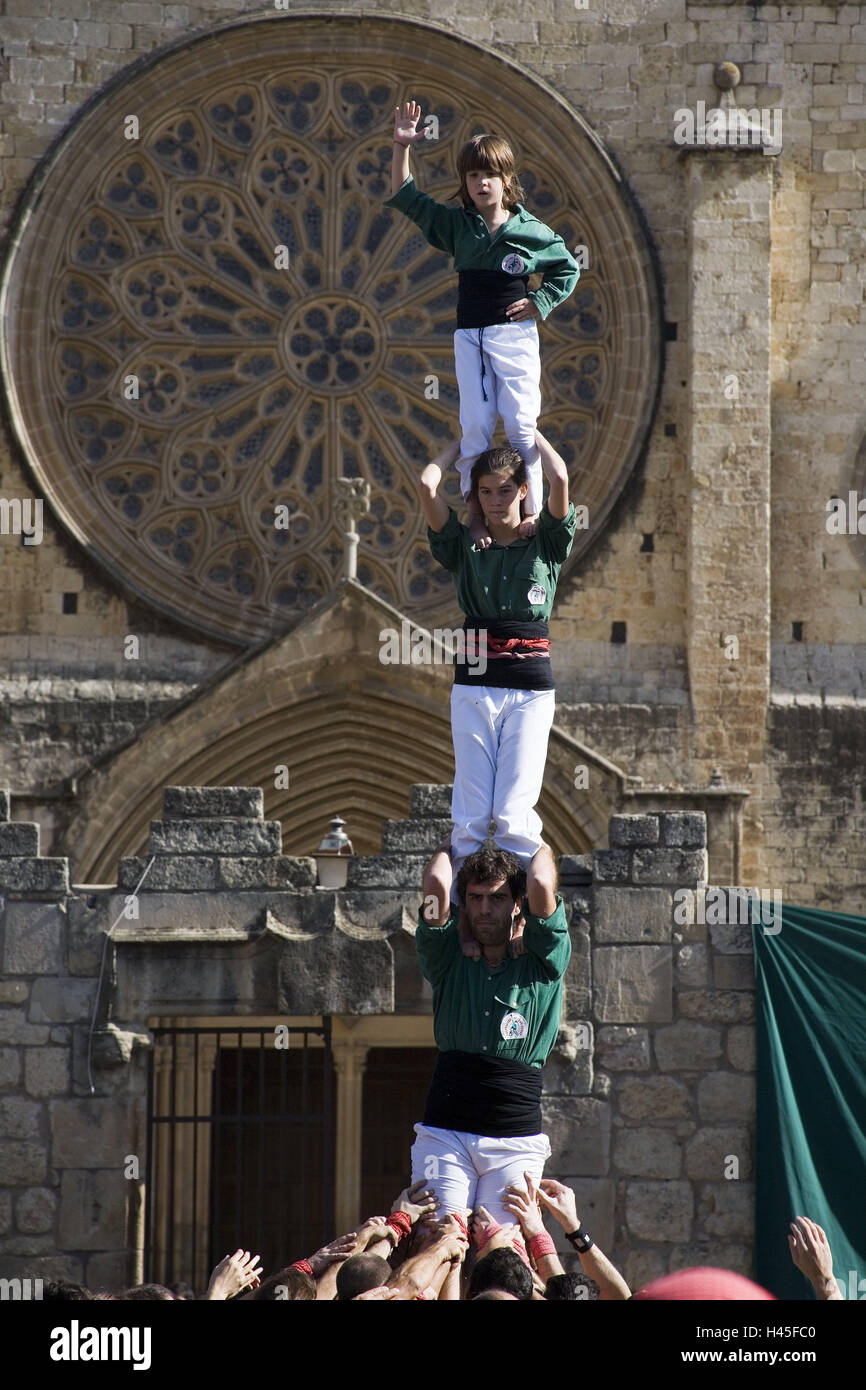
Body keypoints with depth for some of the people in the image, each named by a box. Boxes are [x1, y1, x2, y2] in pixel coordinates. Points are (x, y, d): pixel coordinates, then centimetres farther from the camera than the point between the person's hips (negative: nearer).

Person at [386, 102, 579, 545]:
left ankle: (532, 511, -7)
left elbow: (567, 268, 14)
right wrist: (402, 147, 2)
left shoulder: (530, 231, 2)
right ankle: (475, 511, -5)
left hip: (514, 334, -3)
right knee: (474, 426, -5)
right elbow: (405, 197, 12)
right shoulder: (457, 225, 10)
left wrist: (540, 302, 1)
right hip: (469, 337, 3)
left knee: (521, 424, -8)